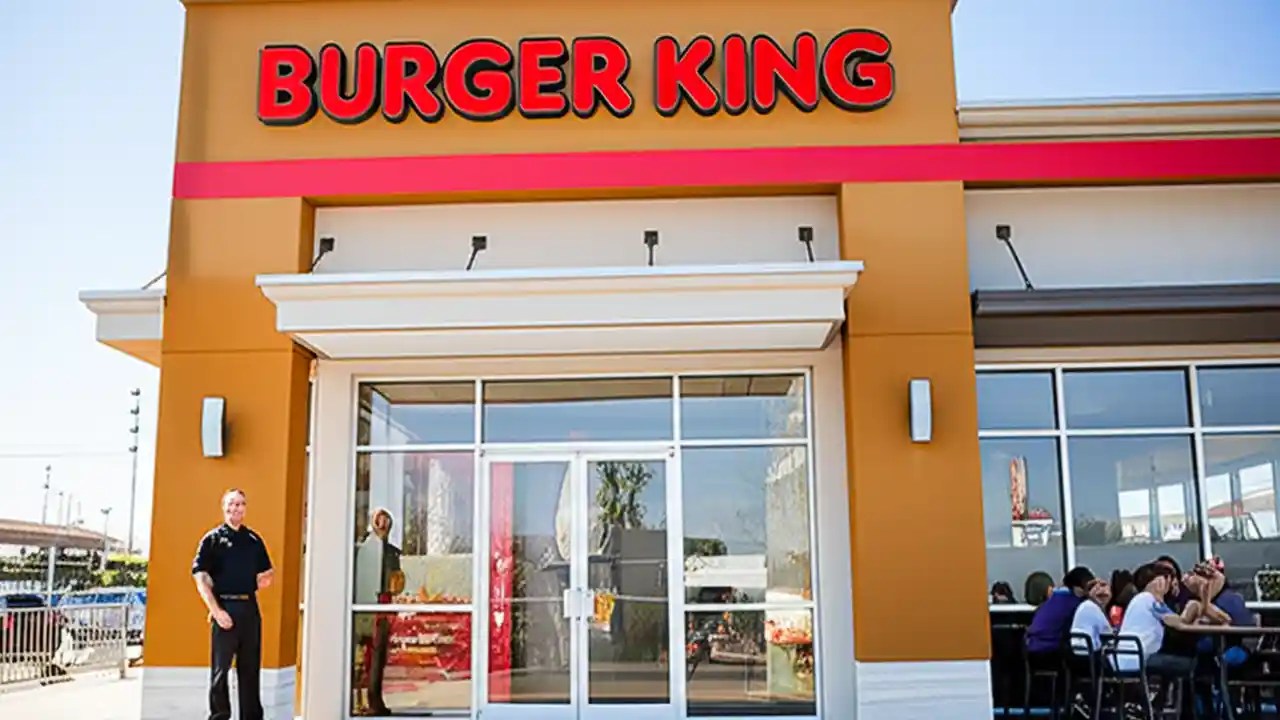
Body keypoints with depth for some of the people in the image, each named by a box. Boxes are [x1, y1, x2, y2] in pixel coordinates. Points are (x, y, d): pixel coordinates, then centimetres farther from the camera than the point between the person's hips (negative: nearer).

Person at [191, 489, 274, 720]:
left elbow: (267, 572, 23)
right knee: (220, 668, 2)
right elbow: (200, 578, -6)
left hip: (250, 608, 4)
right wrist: (216, 611, -14)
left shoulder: (254, 539, 13)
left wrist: (266, 578, -2)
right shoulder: (212, 539, 1)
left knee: (250, 667, 10)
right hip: (224, 608, -4)